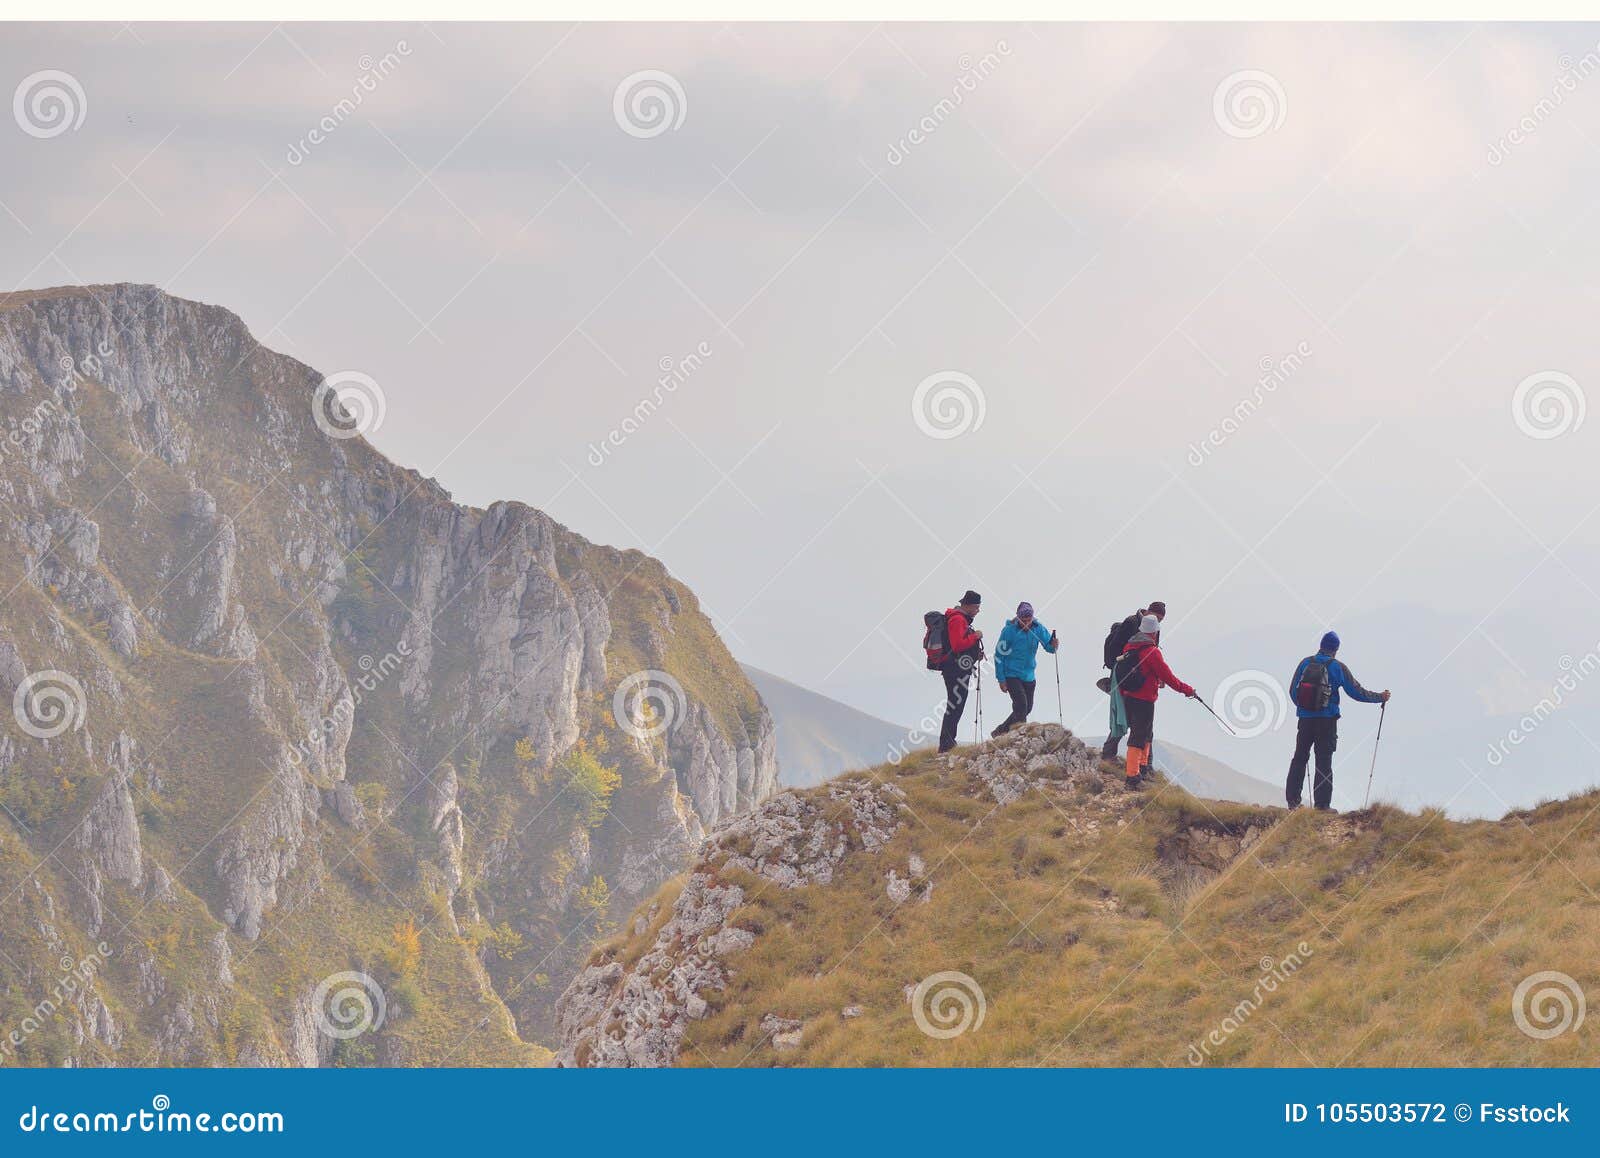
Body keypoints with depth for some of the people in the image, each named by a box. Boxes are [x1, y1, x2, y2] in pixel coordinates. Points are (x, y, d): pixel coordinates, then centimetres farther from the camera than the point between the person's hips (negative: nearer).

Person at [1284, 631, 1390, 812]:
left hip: (1305, 719, 3)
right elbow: (1357, 692, -3)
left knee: (1299, 758, 12)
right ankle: (1322, 803, 0)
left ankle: (1292, 800, 10)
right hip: (1326, 721, -3)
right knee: (1324, 761, 2)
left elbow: (1293, 690, 7)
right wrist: (1380, 697, 11)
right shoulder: (1337, 667, -7)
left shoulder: (1305, 663, 1)